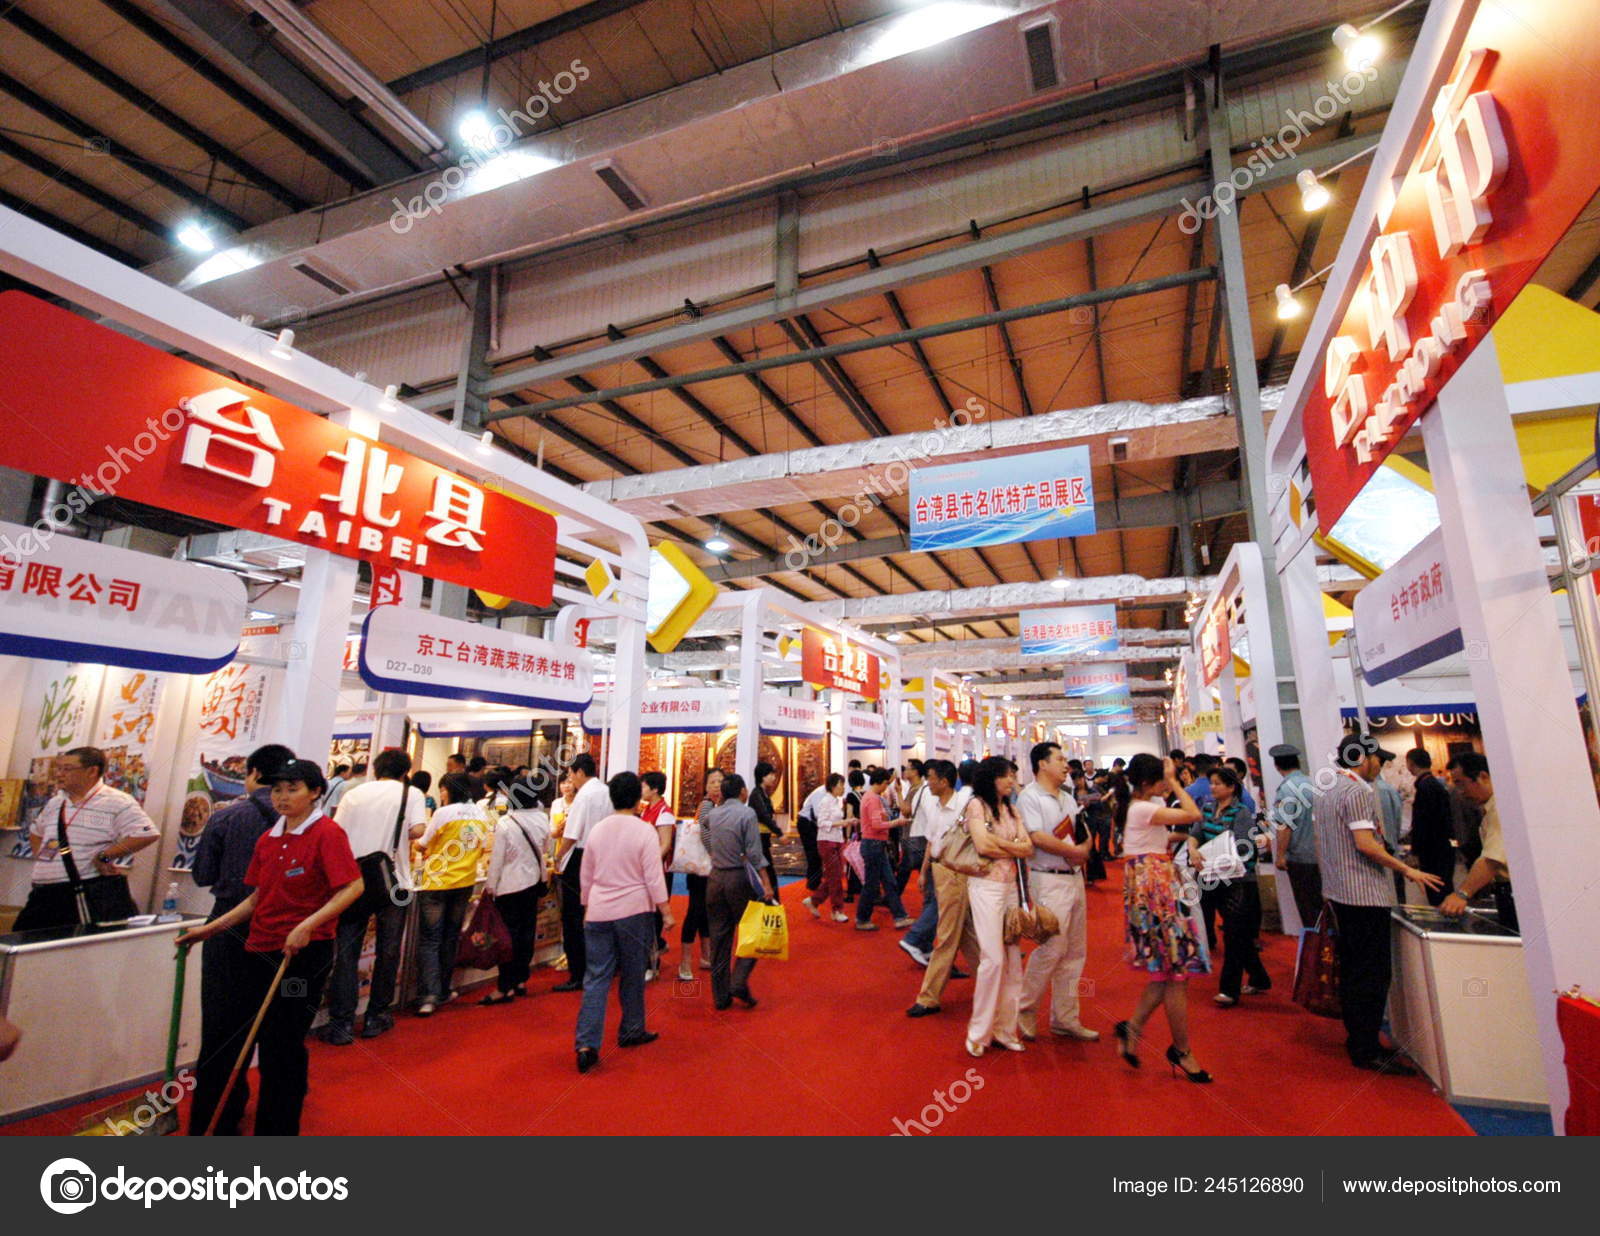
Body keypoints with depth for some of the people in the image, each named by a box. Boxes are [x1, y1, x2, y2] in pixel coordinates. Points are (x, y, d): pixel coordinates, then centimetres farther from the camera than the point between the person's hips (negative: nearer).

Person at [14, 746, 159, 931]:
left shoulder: (117, 803, -13)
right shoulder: (54, 802, 15)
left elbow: (147, 835, -24)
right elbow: (35, 832, 33)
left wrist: (103, 857, -20)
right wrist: (39, 855, 14)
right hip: (45, 893, 8)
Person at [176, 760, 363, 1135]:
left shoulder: (327, 833, -14)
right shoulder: (268, 839, 9)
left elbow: (353, 887, -21)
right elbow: (256, 900, 16)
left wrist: (307, 925, -28)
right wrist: (209, 929, 11)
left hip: (305, 953, -7)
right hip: (262, 950, 7)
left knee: (284, 1044, 3)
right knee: (267, 1041, 17)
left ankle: (278, 1129, 21)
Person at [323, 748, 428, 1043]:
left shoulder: (355, 793, 5)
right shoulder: (412, 794, 0)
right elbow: (417, 830, -13)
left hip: (354, 878, 1)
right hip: (392, 880, -1)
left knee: (346, 951, 8)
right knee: (387, 951, 12)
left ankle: (341, 1023, 8)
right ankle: (376, 1017, 21)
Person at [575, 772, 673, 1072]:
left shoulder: (596, 830, 3)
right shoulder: (644, 831, -11)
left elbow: (586, 877, 11)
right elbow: (654, 878, -12)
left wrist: (587, 908, 23)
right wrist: (666, 912, -4)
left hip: (598, 912, 3)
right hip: (634, 912, -3)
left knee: (596, 978, 7)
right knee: (633, 976, 13)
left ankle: (587, 1044, 0)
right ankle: (631, 1031, 27)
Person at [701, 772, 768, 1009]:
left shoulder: (712, 814, 5)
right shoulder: (746, 813, -10)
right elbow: (754, 853, -15)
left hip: (716, 877, 5)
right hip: (739, 877, -5)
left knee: (719, 936, 11)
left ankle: (721, 995, 17)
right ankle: (739, 982, -3)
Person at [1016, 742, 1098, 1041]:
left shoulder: (1068, 799, 15)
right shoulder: (1029, 796, -9)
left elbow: (1084, 835, 16)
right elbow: (1038, 837, -19)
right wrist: (1075, 852, -12)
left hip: (1075, 878, 8)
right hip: (1049, 880, -8)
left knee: (1074, 951, 12)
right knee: (1051, 948, -7)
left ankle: (1065, 1018, 23)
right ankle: (1024, 1010, 12)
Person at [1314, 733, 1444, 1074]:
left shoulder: (1324, 793, 15)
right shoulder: (1358, 791, -15)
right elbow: (1365, 844, -21)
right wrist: (1407, 870, -12)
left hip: (1337, 891, 9)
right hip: (1365, 893, -9)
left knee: (1352, 969, 16)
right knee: (1372, 973, -3)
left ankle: (1357, 1039, 24)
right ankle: (1368, 1051, 2)